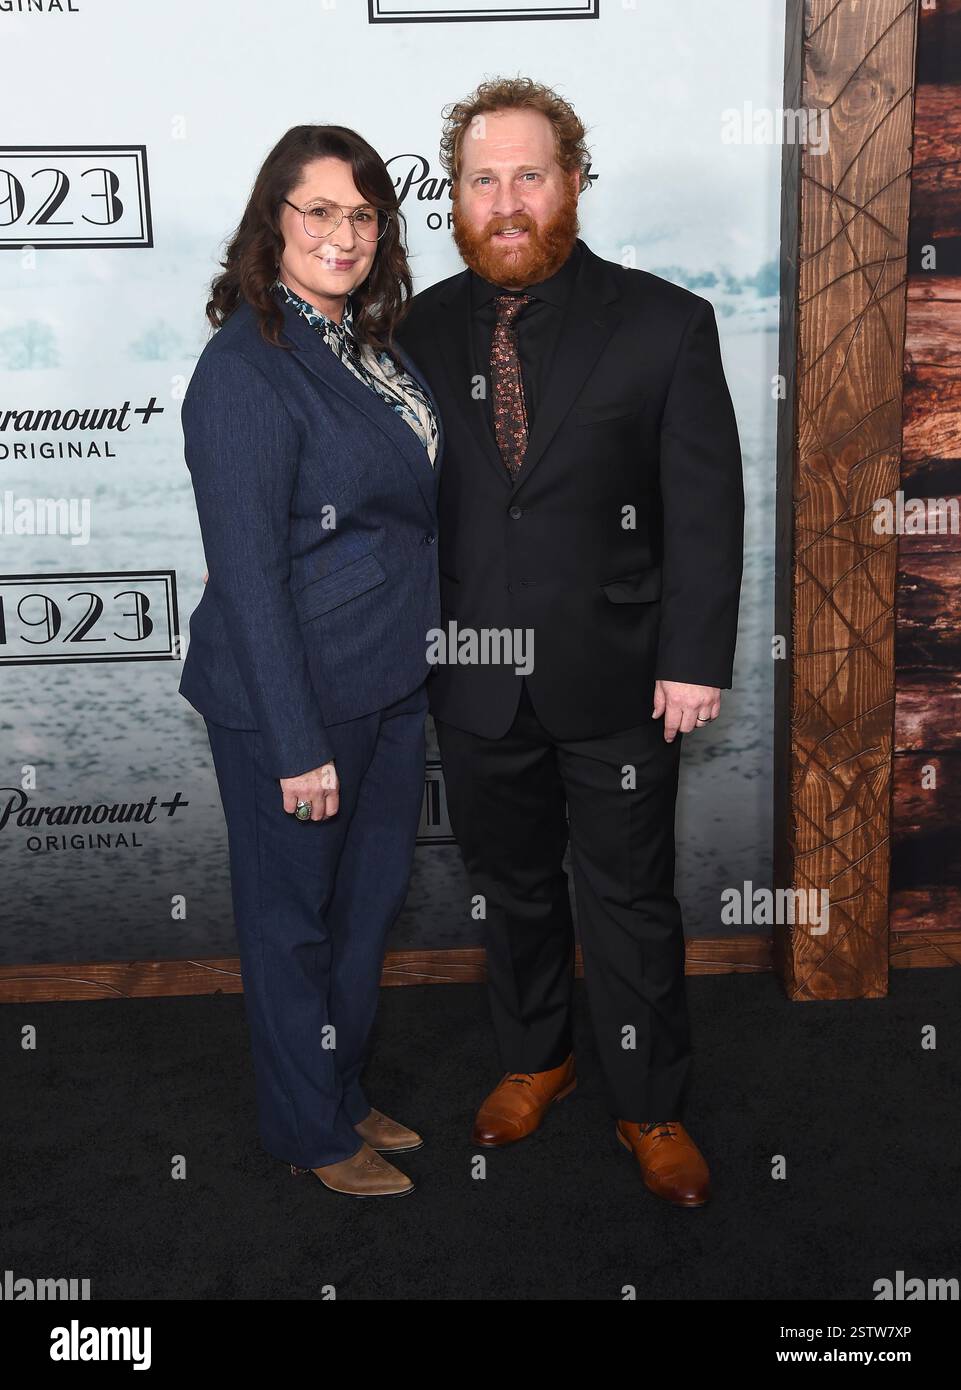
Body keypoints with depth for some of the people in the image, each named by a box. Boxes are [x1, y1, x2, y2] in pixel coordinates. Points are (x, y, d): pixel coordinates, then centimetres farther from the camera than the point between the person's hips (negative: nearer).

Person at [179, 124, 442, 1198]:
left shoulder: (372, 342, 7)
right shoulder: (245, 366, -17)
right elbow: (245, 571, -20)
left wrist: (420, 657, 13)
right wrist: (296, 740, -21)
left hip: (390, 684, 8)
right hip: (292, 695, -8)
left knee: (369, 899, 20)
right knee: (294, 916, 11)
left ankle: (346, 1094, 42)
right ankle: (309, 1129, 32)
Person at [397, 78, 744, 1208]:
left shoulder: (664, 323, -6)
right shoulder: (422, 329, 2)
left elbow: (706, 506, -7)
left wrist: (696, 658, -11)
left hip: (615, 680, -2)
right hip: (473, 679, 3)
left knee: (630, 901, 11)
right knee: (510, 887, 19)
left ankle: (649, 1106, 32)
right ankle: (533, 1059, 43)